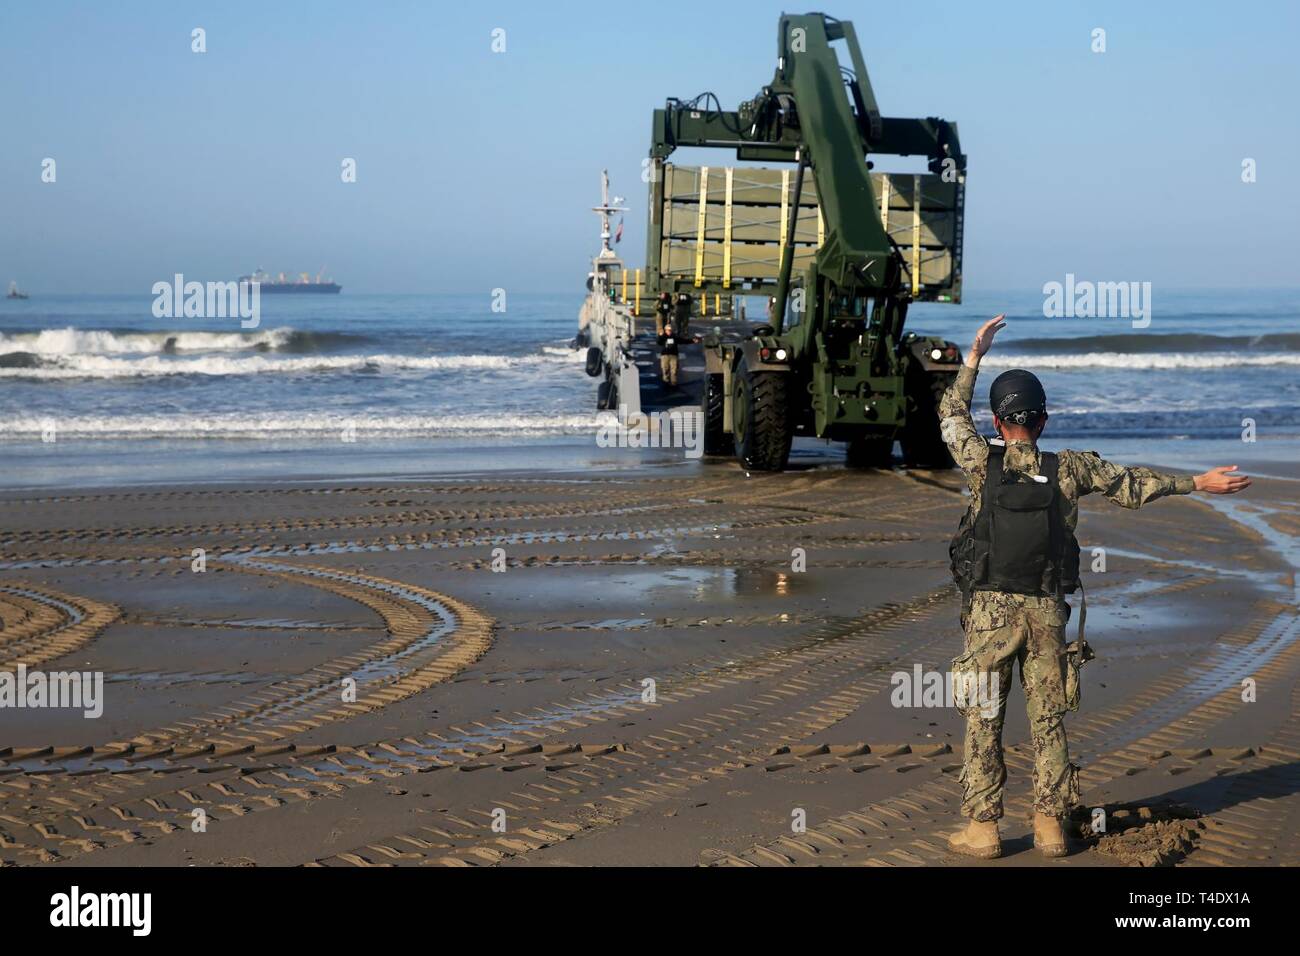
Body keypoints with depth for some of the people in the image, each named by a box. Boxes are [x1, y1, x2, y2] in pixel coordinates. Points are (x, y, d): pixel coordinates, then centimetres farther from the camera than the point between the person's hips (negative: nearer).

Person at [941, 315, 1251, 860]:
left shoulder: (983, 463, -6)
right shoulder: (1070, 469, 0)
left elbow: (951, 413, 12)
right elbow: (1133, 486, 12)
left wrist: (973, 357, 21)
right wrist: (1196, 483, 24)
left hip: (991, 610, -2)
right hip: (1048, 612, 2)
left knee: (983, 722, 4)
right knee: (1049, 722, 10)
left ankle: (982, 829, 5)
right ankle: (1050, 827, 12)